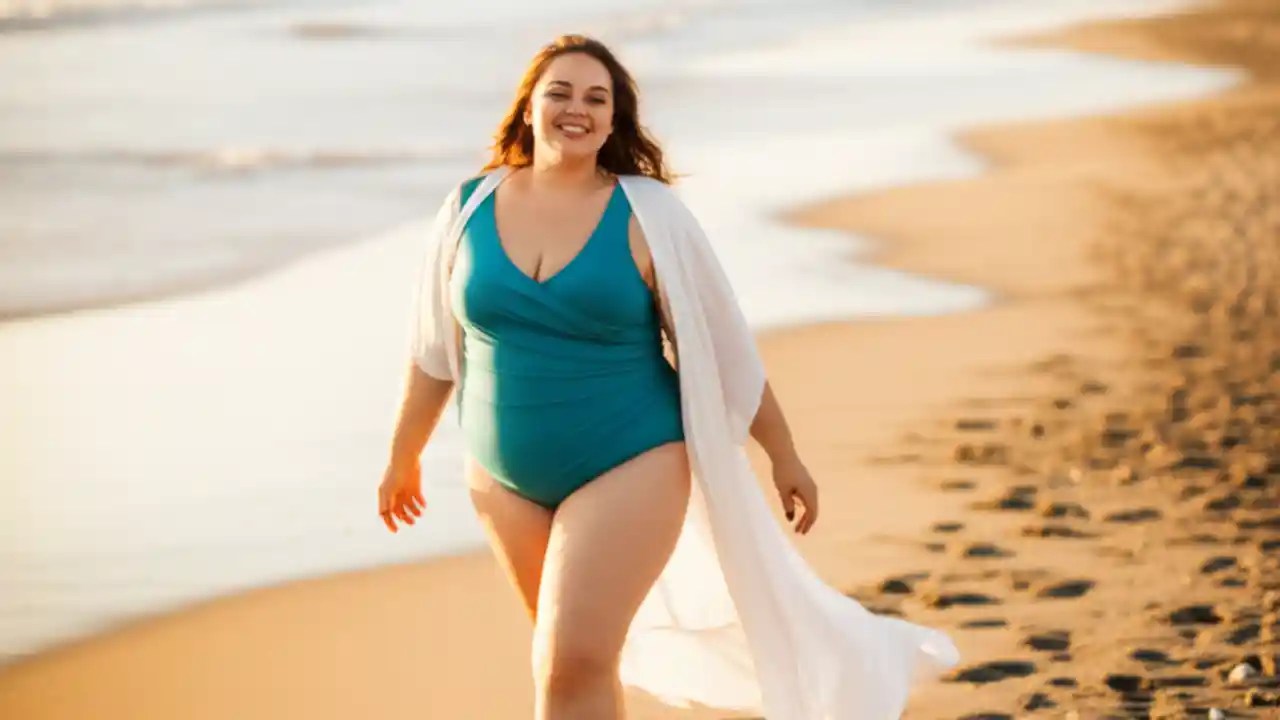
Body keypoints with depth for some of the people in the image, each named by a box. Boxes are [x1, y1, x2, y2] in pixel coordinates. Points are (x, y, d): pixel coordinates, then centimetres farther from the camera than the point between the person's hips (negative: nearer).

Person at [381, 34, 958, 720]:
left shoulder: (647, 216, -9)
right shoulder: (468, 209, -1)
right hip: (507, 478, 4)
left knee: (572, 664, -15)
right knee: (576, 652, 16)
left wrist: (784, 456, 1)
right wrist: (404, 456, 18)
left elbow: (722, 348, -4)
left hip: (630, 469, -4)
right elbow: (435, 350, 11)